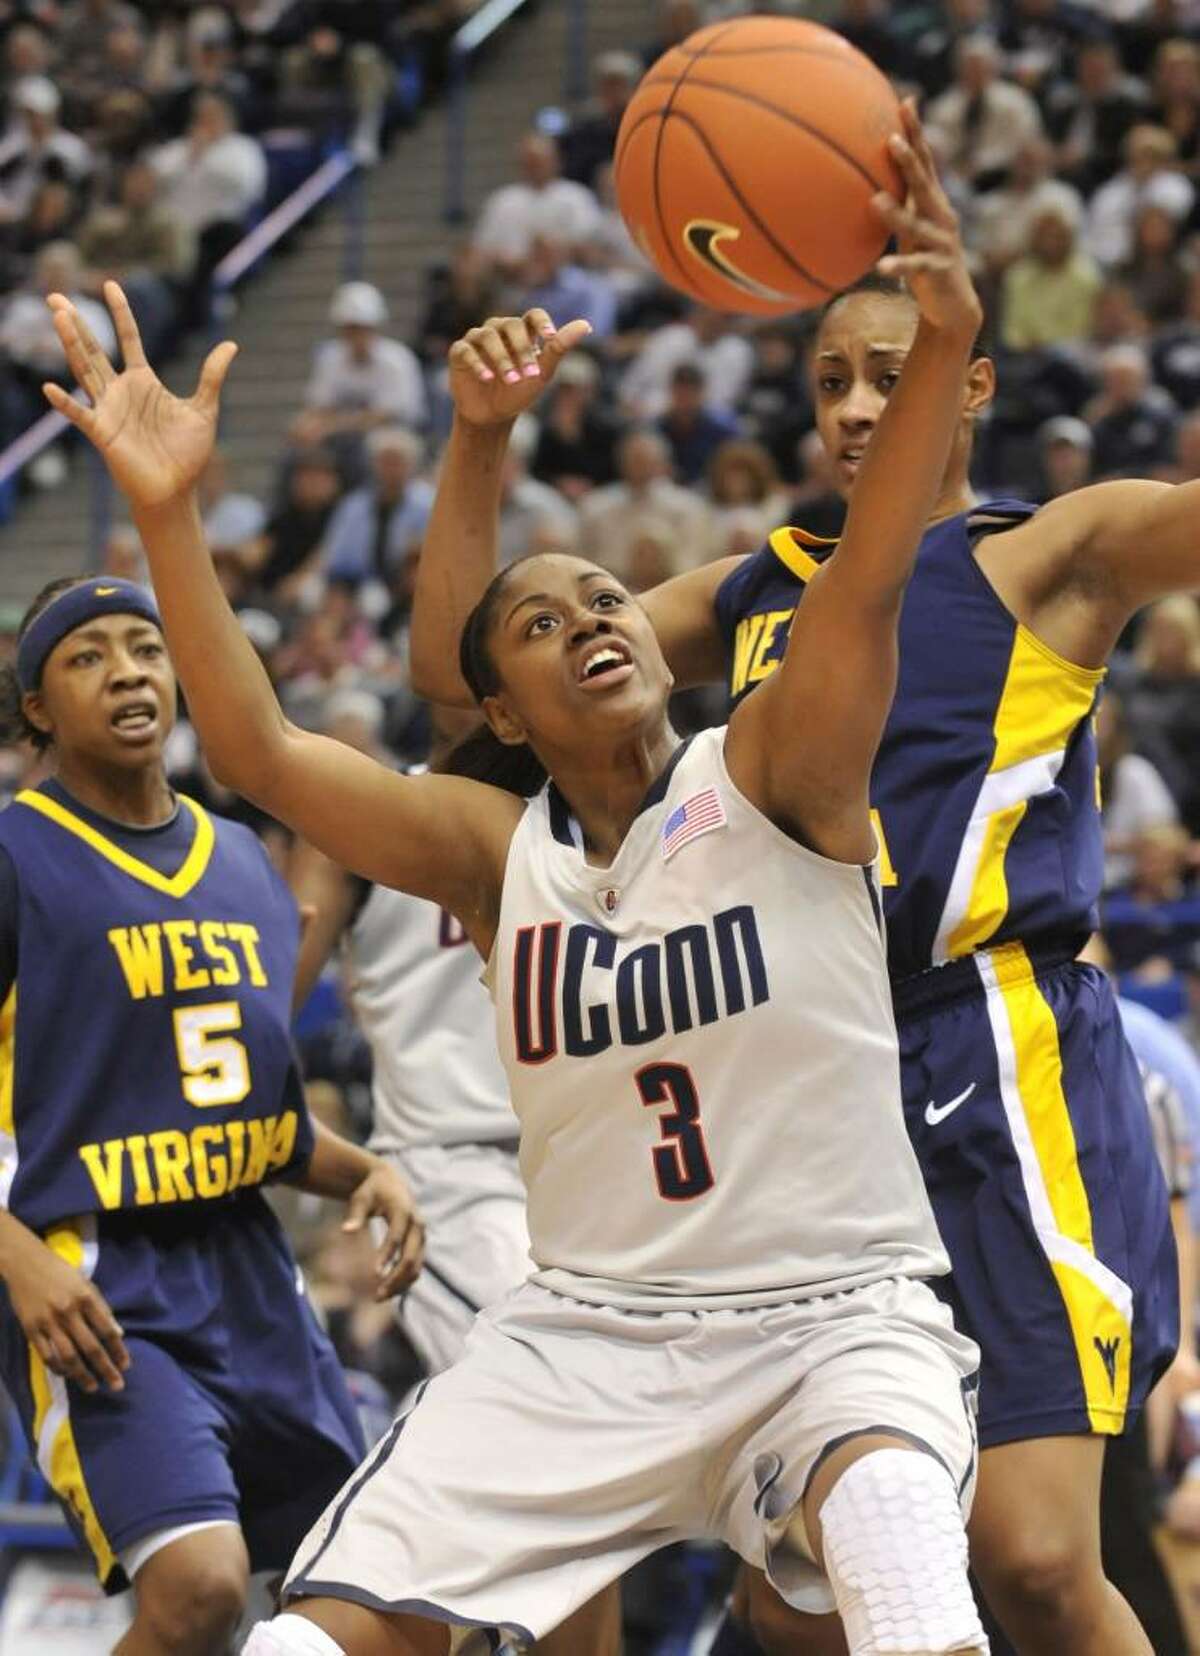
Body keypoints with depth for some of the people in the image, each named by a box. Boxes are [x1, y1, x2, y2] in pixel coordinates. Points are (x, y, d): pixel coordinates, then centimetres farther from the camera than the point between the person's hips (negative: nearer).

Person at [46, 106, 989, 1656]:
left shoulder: (769, 776, -5)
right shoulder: (495, 849, 4)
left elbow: (863, 592, -23)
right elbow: (260, 751, -7)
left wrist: (943, 343, -40)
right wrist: (167, 512, -19)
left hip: (837, 1314, -3)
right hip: (587, 1333, 4)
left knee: (888, 1522, -37)